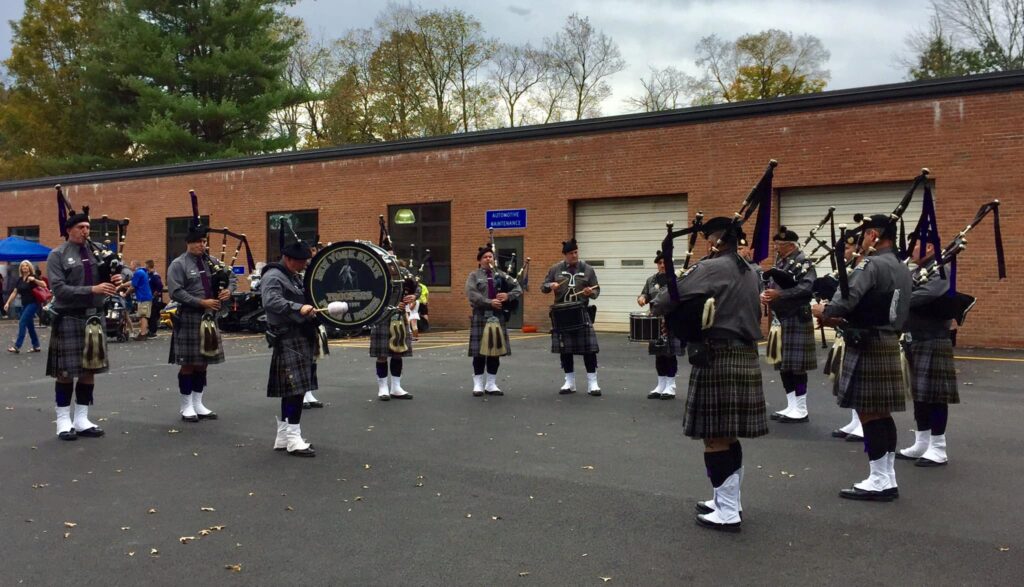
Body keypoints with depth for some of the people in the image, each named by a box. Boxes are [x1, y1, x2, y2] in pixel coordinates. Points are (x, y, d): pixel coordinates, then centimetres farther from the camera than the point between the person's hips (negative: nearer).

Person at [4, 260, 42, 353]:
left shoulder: (33, 276, -7)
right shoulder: (19, 279, 10)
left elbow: (44, 285, -20)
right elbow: (14, 292, 12)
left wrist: (34, 280, -33)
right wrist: (7, 302, 5)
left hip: (33, 303, -7)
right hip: (24, 304, 7)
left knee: (22, 323, -13)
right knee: (29, 325, 9)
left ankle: (17, 346, -13)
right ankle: (36, 346, 16)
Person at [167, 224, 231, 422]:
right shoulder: (178, 264, -6)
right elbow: (176, 292, -16)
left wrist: (227, 290, -4)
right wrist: (202, 302, -20)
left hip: (209, 318, 6)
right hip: (188, 319, -6)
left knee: (203, 363, 10)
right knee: (188, 364, 1)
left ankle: (198, 404, 19)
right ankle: (186, 406, 10)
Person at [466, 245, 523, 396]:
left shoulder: (501, 274, 13)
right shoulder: (474, 276, 3)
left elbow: (518, 288, 8)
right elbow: (472, 295, -12)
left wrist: (508, 296, -11)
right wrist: (490, 302, -20)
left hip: (498, 317, 3)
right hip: (481, 317, -3)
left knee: (496, 351, 6)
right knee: (479, 352, -1)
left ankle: (491, 384, 16)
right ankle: (478, 384, 9)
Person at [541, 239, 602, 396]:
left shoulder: (588, 269, 4)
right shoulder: (555, 269, 5)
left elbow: (596, 291, 6)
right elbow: (543, 287, 8)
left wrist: (591, 293, -17)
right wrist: (550, 286, -15)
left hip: (582, 313, -1)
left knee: (589, 348, -5)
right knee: (564, 349, 6)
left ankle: (592, 383, 2)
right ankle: (569, 382, 18)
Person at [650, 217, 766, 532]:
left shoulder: (711, 267, -12)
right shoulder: (749, 272, 16)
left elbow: (671, 297, -18)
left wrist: (656, 308, 7)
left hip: (718, 358, -9)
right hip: (745, 356, 9)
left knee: (715, 436, -2)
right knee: (729, 434, 17)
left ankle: (727, 512, 4)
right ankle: (729, 500, 27)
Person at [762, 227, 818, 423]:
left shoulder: (803, 263, -10)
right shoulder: (780, 263, 16)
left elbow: (806, 288, -24)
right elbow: (774, 285, 16)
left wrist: (779, 294, -28)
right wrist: (765, 294, -7)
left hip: (796, 320, -9)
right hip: (780, 319, 9)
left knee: (796, 365, -4)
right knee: (783, 364, 11)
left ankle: (801, 410, 4)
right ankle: (791, 406, 20)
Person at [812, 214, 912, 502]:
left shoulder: (871, 265, -17)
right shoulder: (901, 269, 14)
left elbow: (847, 299, -27)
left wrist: (825, 311, -8)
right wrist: (845, 319, 12)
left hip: (868, 346, -9)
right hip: (888, 343, 9)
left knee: (869, 413, -2)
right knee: (882, 413, 12)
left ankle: (879, 481, 4)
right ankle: (888, 479, 18)